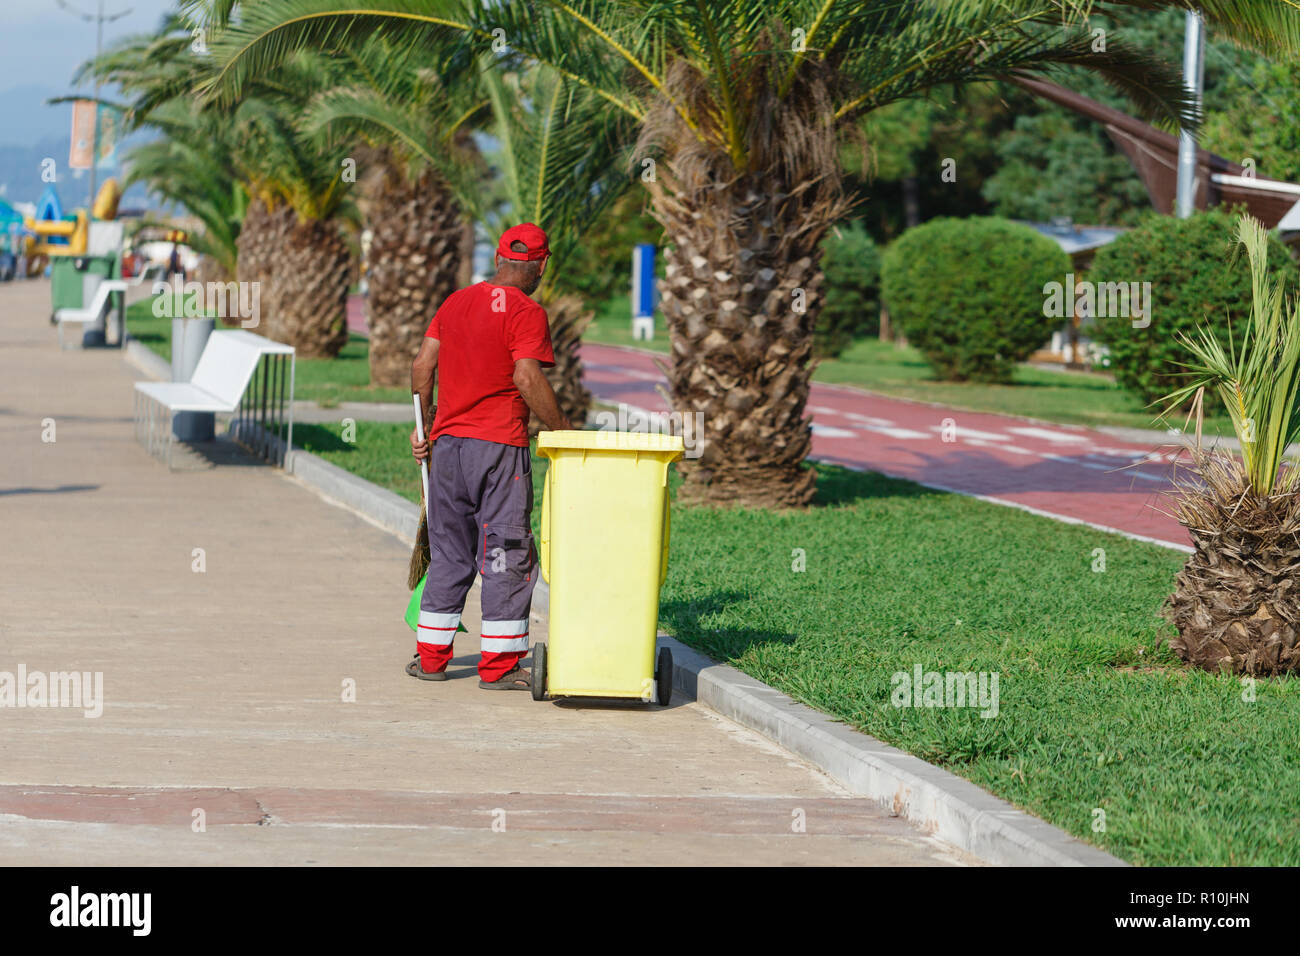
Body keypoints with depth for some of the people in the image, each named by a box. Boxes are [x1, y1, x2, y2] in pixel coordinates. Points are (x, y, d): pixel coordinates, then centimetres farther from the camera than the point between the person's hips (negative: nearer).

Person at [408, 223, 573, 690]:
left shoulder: (455, 302, 11)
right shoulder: (526, 313, -9)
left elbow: (422, 365, 10)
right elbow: (527, 378, -19)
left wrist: (426, 426, 19)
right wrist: (565, 432, -13)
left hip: (447, 441, 6)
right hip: (499, 446, -6)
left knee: (448, 551, 15)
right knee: (506, 554, 1)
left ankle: (431, 656, 18)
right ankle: (498, 665, 1)